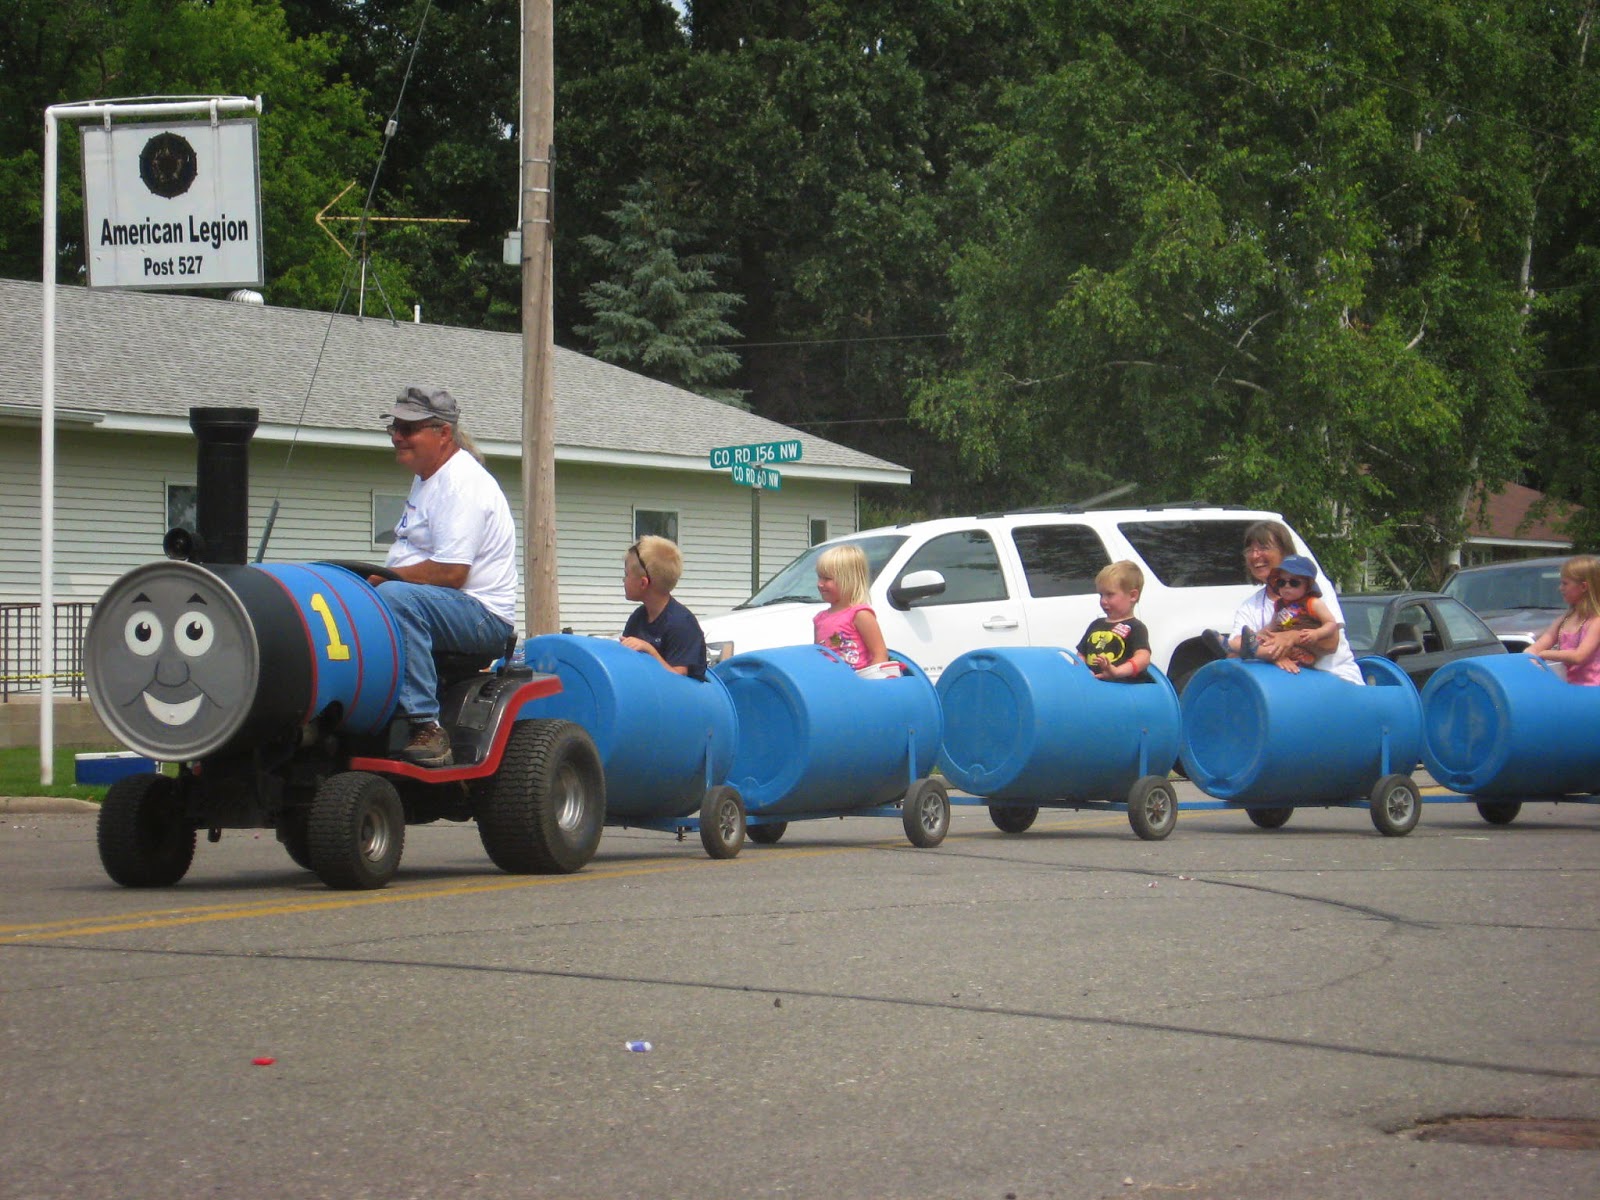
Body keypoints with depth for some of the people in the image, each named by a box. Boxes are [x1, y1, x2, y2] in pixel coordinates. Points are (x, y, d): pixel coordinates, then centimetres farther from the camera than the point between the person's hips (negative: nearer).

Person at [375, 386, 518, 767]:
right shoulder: (427, 479, 20)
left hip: (484, 614, -11)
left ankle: (427, 728, -39)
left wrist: (383, 578, -13)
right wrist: (380, 579, 5)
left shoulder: (462, 482, -14)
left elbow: (450, 572, -22)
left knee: (397, 599, -36)